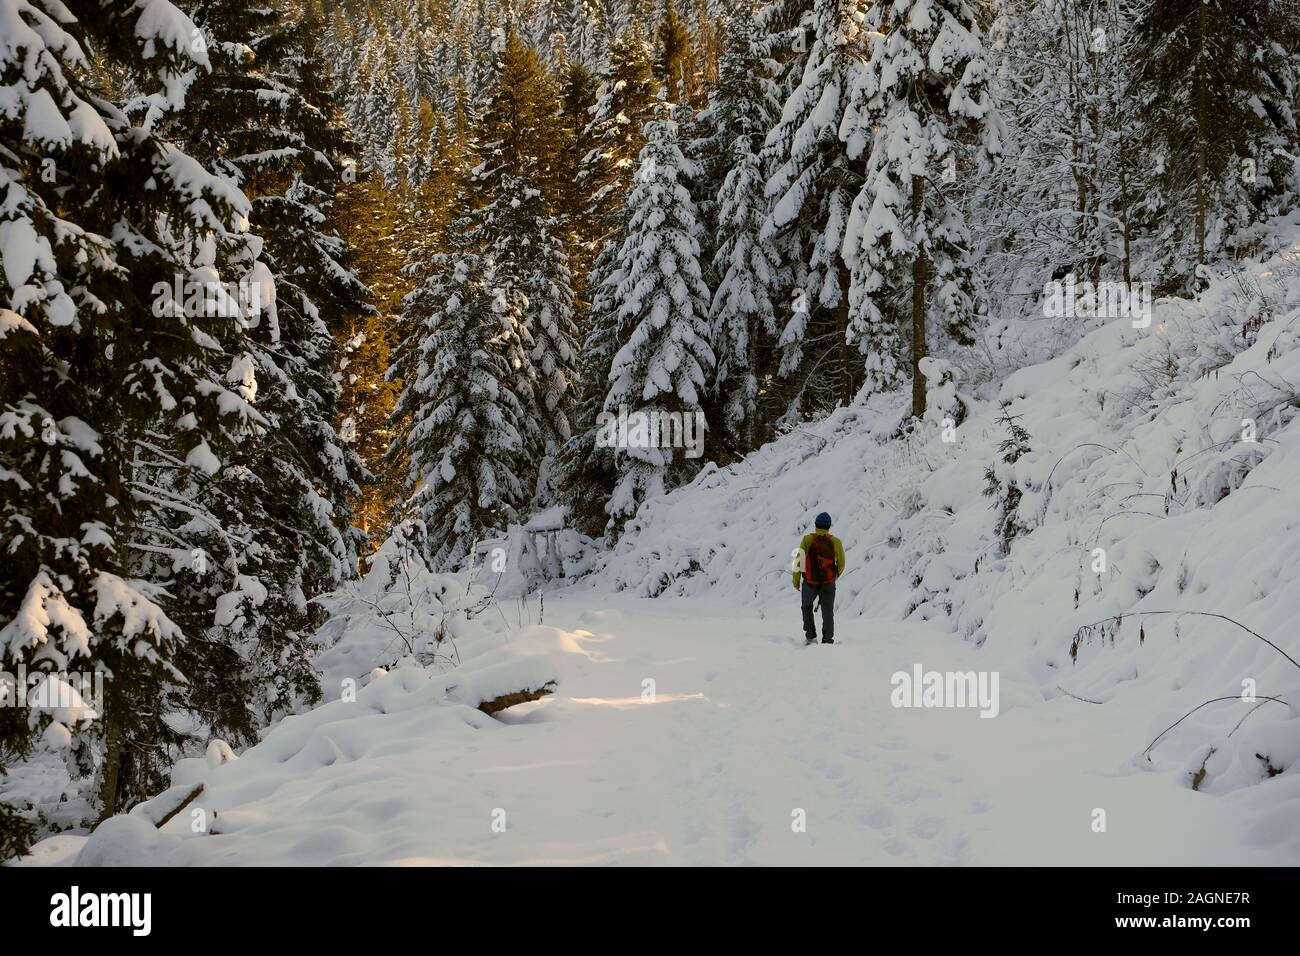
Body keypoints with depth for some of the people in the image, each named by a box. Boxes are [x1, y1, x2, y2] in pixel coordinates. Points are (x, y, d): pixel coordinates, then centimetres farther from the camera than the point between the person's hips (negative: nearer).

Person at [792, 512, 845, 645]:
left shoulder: (807, 539, -9)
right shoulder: (836, 542, -5)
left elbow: (799, 561, -7)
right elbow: (841, 565, 3)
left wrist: (796, 581, 4)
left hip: (810, 583, 0)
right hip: (828, 584, 0)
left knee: (807, 606, 25)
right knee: (828, 612, 13)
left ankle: (810, 636, 19)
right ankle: (827, 640, 11)